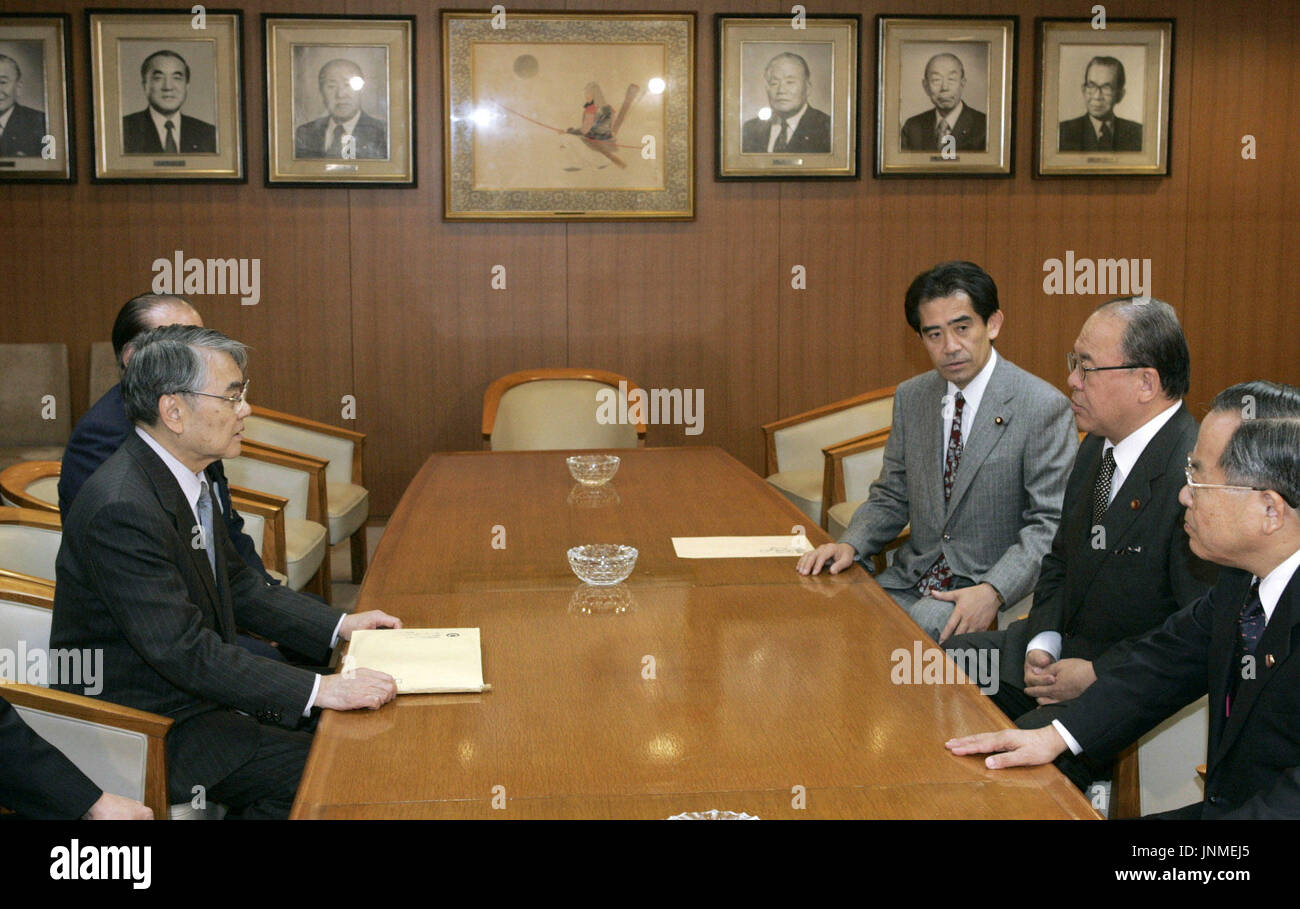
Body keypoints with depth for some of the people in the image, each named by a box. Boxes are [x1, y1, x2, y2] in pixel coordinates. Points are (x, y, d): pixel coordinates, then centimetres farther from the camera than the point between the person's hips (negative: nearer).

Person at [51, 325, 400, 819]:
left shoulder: (182, 478, 3)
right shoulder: (121, 509, -27)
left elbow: (238, 585, 14)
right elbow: (184, 650, -30)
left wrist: (340, 625, 5)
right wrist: (321, 689, -31)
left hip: (192, 684, 9)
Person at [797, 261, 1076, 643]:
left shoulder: (1044, 407, -11)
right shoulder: (910, 397, 9)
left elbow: (1051, 524, -12)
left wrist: (993, 592, -26)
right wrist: (850, 545, -5)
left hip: (992, 585, -5)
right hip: (912, 580, 6)